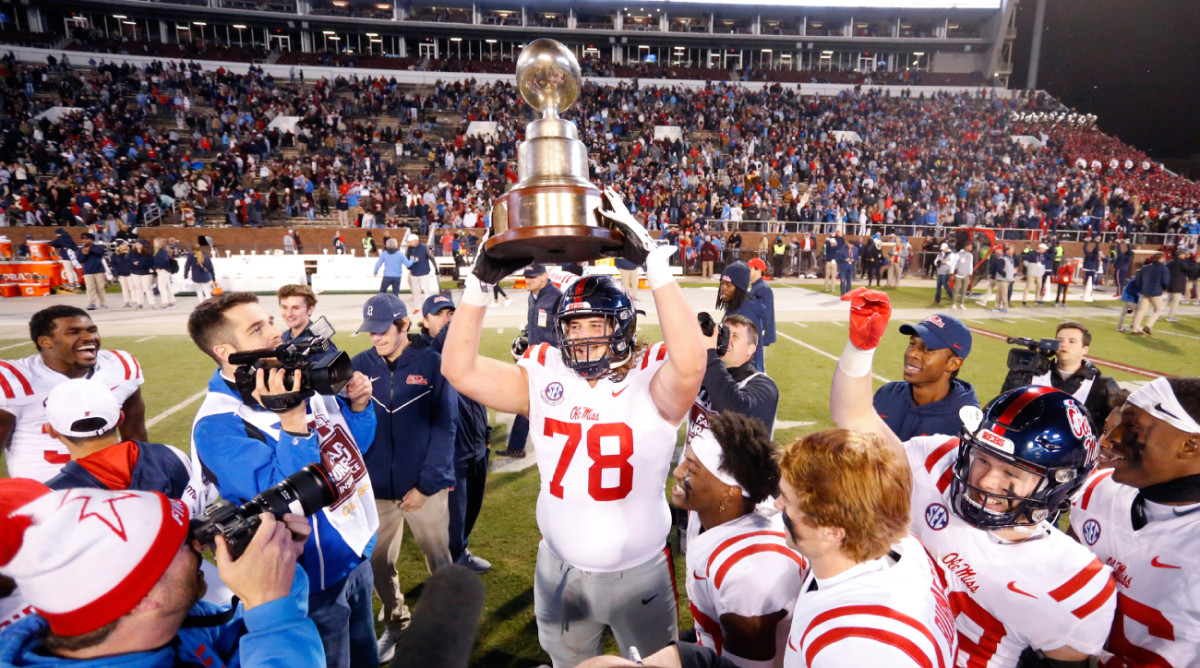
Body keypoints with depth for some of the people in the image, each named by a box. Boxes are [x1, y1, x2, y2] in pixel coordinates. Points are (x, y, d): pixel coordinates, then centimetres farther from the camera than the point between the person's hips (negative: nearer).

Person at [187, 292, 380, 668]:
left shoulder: (299, 379, -2)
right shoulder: (218, 427, -22)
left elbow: (354, 445, 8)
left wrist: (357, 406, -12)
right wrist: (290, 420, -38)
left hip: (358, 552, 6)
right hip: (315, 579, -6)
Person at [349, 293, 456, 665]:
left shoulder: (432, 363, -10)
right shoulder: (360, 365, -2)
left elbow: (444, 427, -10)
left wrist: (426, 483, -12)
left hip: (426, 486, -2)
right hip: (376, 488, 3)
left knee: (439, 560, 13)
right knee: (379, 563, 17)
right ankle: (396, 624, 42)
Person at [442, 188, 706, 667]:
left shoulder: (651, 383, -18)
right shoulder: (543, 379, -9)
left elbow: (690, 364, -41)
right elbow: (459, 370, -16)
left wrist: (654, 264, -41)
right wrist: (481, 282, -22)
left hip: (639, 572, -2)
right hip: (560, 571, 3)